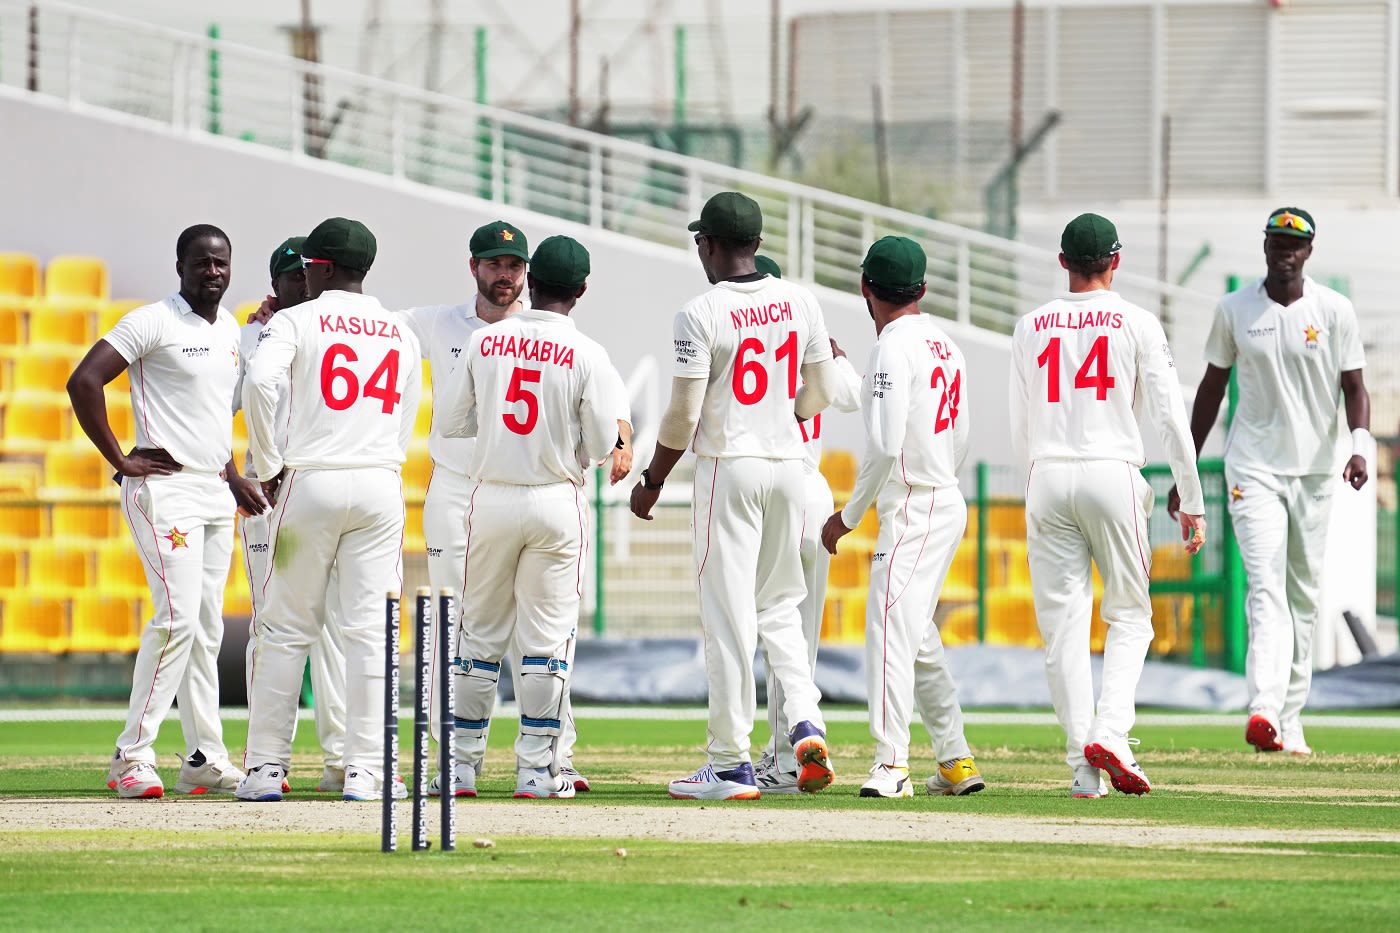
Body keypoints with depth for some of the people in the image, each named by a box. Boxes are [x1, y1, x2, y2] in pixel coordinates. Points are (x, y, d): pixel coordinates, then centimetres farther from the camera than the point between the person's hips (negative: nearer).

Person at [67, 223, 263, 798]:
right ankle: (132, 756, -13)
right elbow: (84, 382, -18)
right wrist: (120, 461, -16)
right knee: (178, 616, -17)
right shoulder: (153, 323, -11)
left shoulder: (229, 329, 15)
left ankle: (206, 758, 13)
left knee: (208, 627, 9)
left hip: (216, 493, 8)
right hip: (165, 488, -8)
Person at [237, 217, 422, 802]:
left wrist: (269, 466, -8)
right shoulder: (400, 333, 14)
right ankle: (366, 769, -3)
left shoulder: (297, 321, -1)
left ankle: (266, 766, 3)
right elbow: (404, 423, 16)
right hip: (381, 486, 3)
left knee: (286, 628, 3)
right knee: (370, 630, 1)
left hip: (310, 484, -3)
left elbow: (259, 381, -18)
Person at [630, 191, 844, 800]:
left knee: (728, 617, -2)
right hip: (789, 463, 6)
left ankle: (730, 765, 0)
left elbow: (683, 415, -13)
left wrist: (651, 482, 0)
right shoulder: (799, 302, 3)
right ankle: (805, 722, -2)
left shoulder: (702, 314, -13)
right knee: (779, 605, 18)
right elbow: (821, 392, 10)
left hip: (728, 465, -5)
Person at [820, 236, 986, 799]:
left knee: (890, 628, -16)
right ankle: (956, 761, 19)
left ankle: (891, 765, -26)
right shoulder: (944, 344, 14)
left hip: (913, 509, -10)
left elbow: (885, 446, -22)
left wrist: (850, 515, -12)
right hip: (948, 503, 10)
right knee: (918, 635, 17)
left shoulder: (895, 347, -15)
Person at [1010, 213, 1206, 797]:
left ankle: (1083, 768, -2)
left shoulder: (1031, 327, 8)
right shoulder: (1137, 325, 0)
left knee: (1064, 623, 3)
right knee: (1129, 616, 9)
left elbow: (1019, 431, 13)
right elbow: (1170, 417, -5)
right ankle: (1110, 733, -13)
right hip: (1113, 474, -2)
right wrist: (1192, 502, 0)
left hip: (1047, 481, 2)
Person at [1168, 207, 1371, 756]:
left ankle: (1290, 722, 15)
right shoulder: (1235, 310, 1)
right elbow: (1212, 388, 9)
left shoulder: (1334, 311, -1)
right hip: (1253, 467, -2)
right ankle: (1265, 711, -32)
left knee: (1303, 594, 8)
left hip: (1314, 469, 2)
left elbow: (1354, 386, -1)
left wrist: (1361, 442, -20)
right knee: (1266, 586, -17)